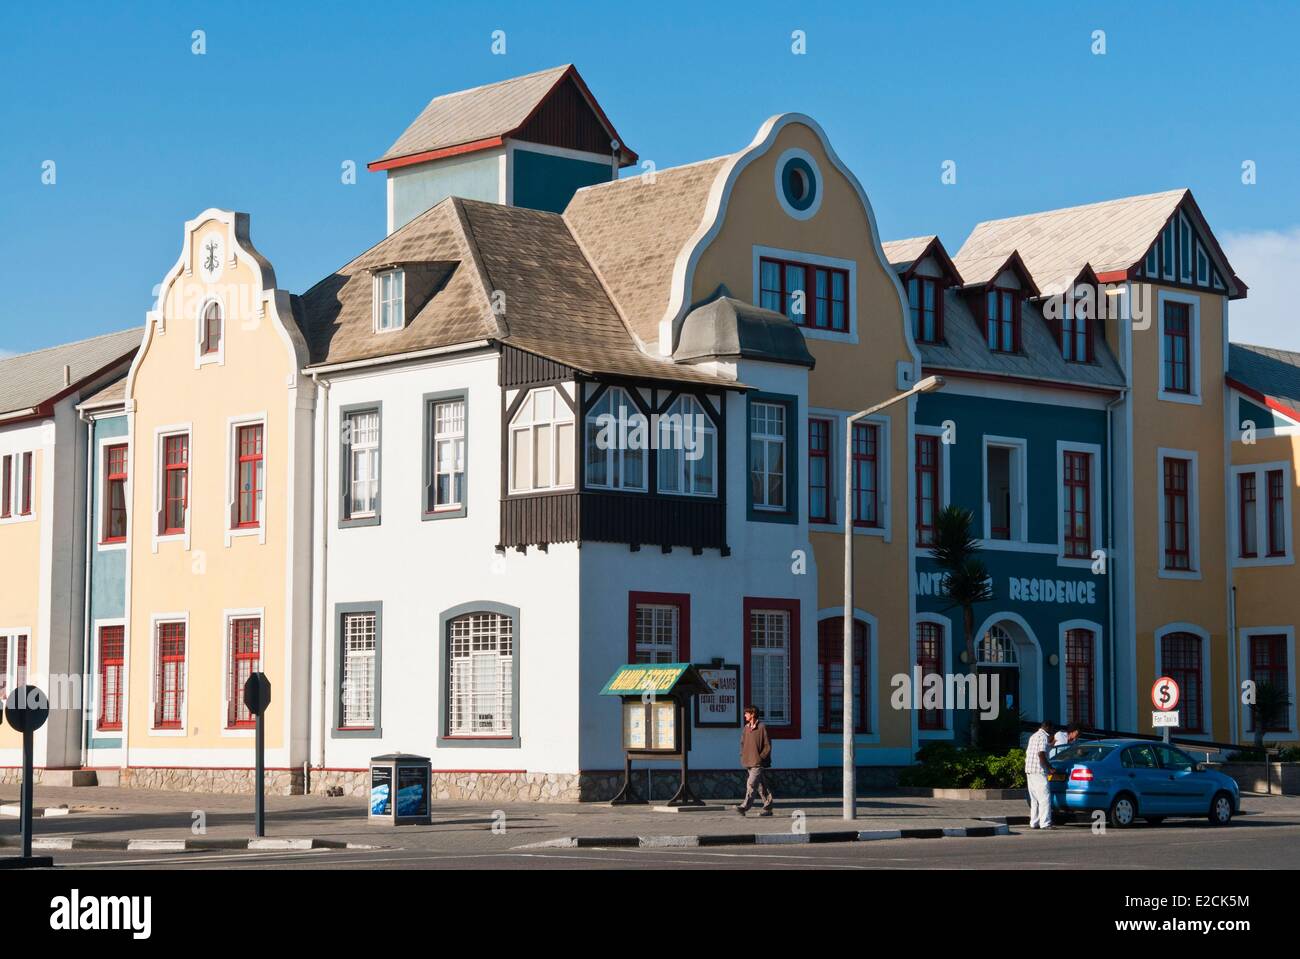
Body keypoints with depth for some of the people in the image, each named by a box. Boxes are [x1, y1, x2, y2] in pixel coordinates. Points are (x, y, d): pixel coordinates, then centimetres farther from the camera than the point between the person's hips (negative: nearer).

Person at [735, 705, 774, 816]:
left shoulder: (761, 728, -7)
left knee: (751, 784, -15)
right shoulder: (745, 728, 13)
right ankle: (767, 808, 15)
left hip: (758, 763, -7)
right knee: (761, 786, 11)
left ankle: (745, 807, -21)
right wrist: (743, 756, 9)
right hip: (748, 763, 7)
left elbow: (767, 746, -7)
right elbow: (742, 743, 22)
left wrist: (760, 757, -11)